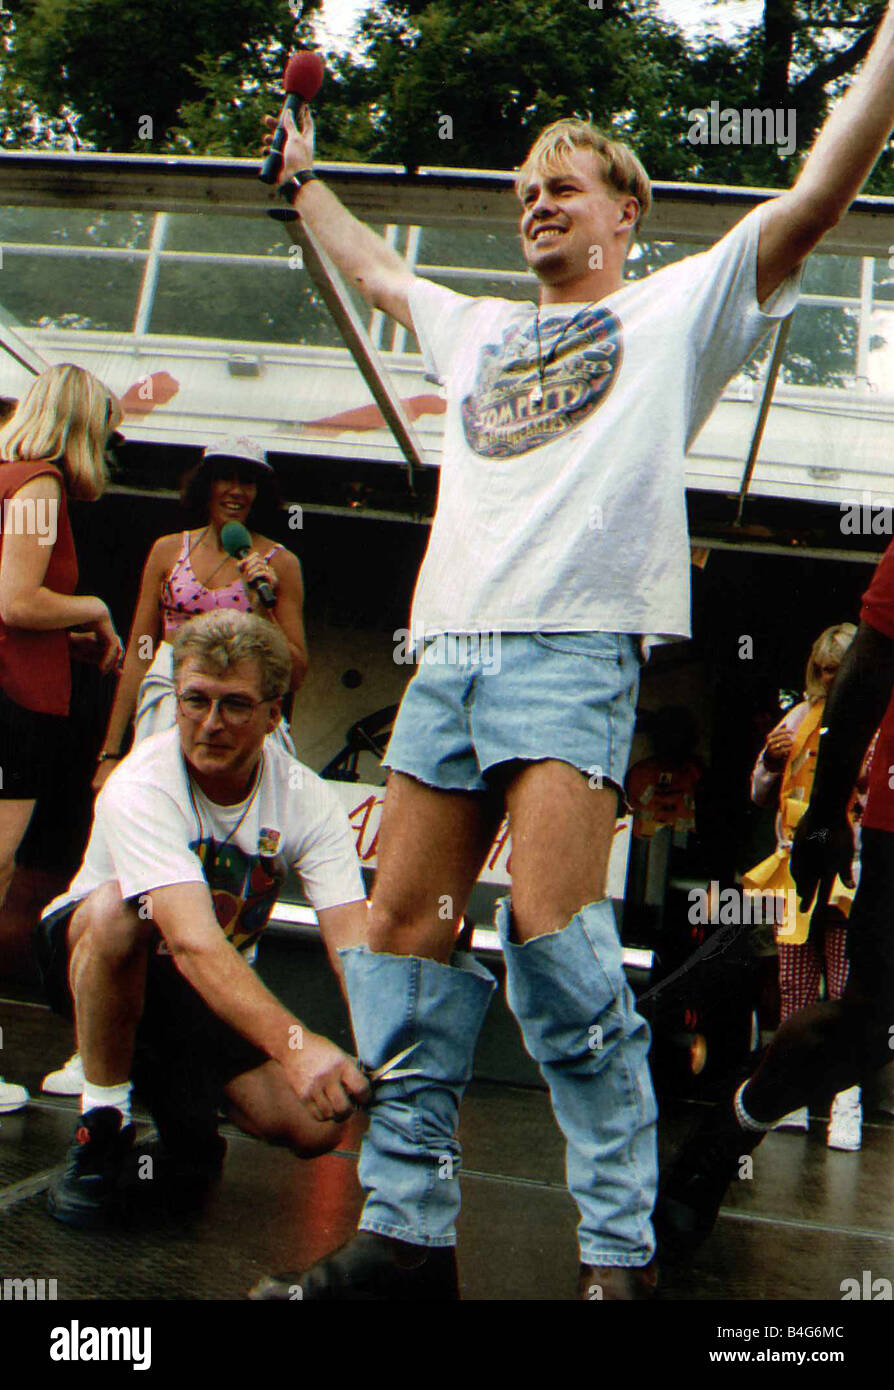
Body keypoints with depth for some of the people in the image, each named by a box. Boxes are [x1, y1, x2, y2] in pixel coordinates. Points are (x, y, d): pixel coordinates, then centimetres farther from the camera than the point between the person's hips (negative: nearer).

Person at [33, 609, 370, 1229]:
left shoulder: (309, 800, -17)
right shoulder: (141, 787, -30)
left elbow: (353, 945, -27)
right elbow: (193, 943, -44)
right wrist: (293, 1042, -58)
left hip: (227, 986, 3)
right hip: (87, 951, -3)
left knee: (316, 1125, -17)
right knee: (117, 907, -38)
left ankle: (174, 1084, 14)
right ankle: (101, 1129, -17)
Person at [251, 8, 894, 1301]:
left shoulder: (678, 304, 14)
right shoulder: (477, 329, 30)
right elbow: (373, 268, 46)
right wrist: (303, 175, 54)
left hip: (577, 649, -6)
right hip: (448, 650, 6)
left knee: (554, 931, -17)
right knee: (403, 927, 0)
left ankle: (623, 1247, -7)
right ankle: (407, 1232, 7)